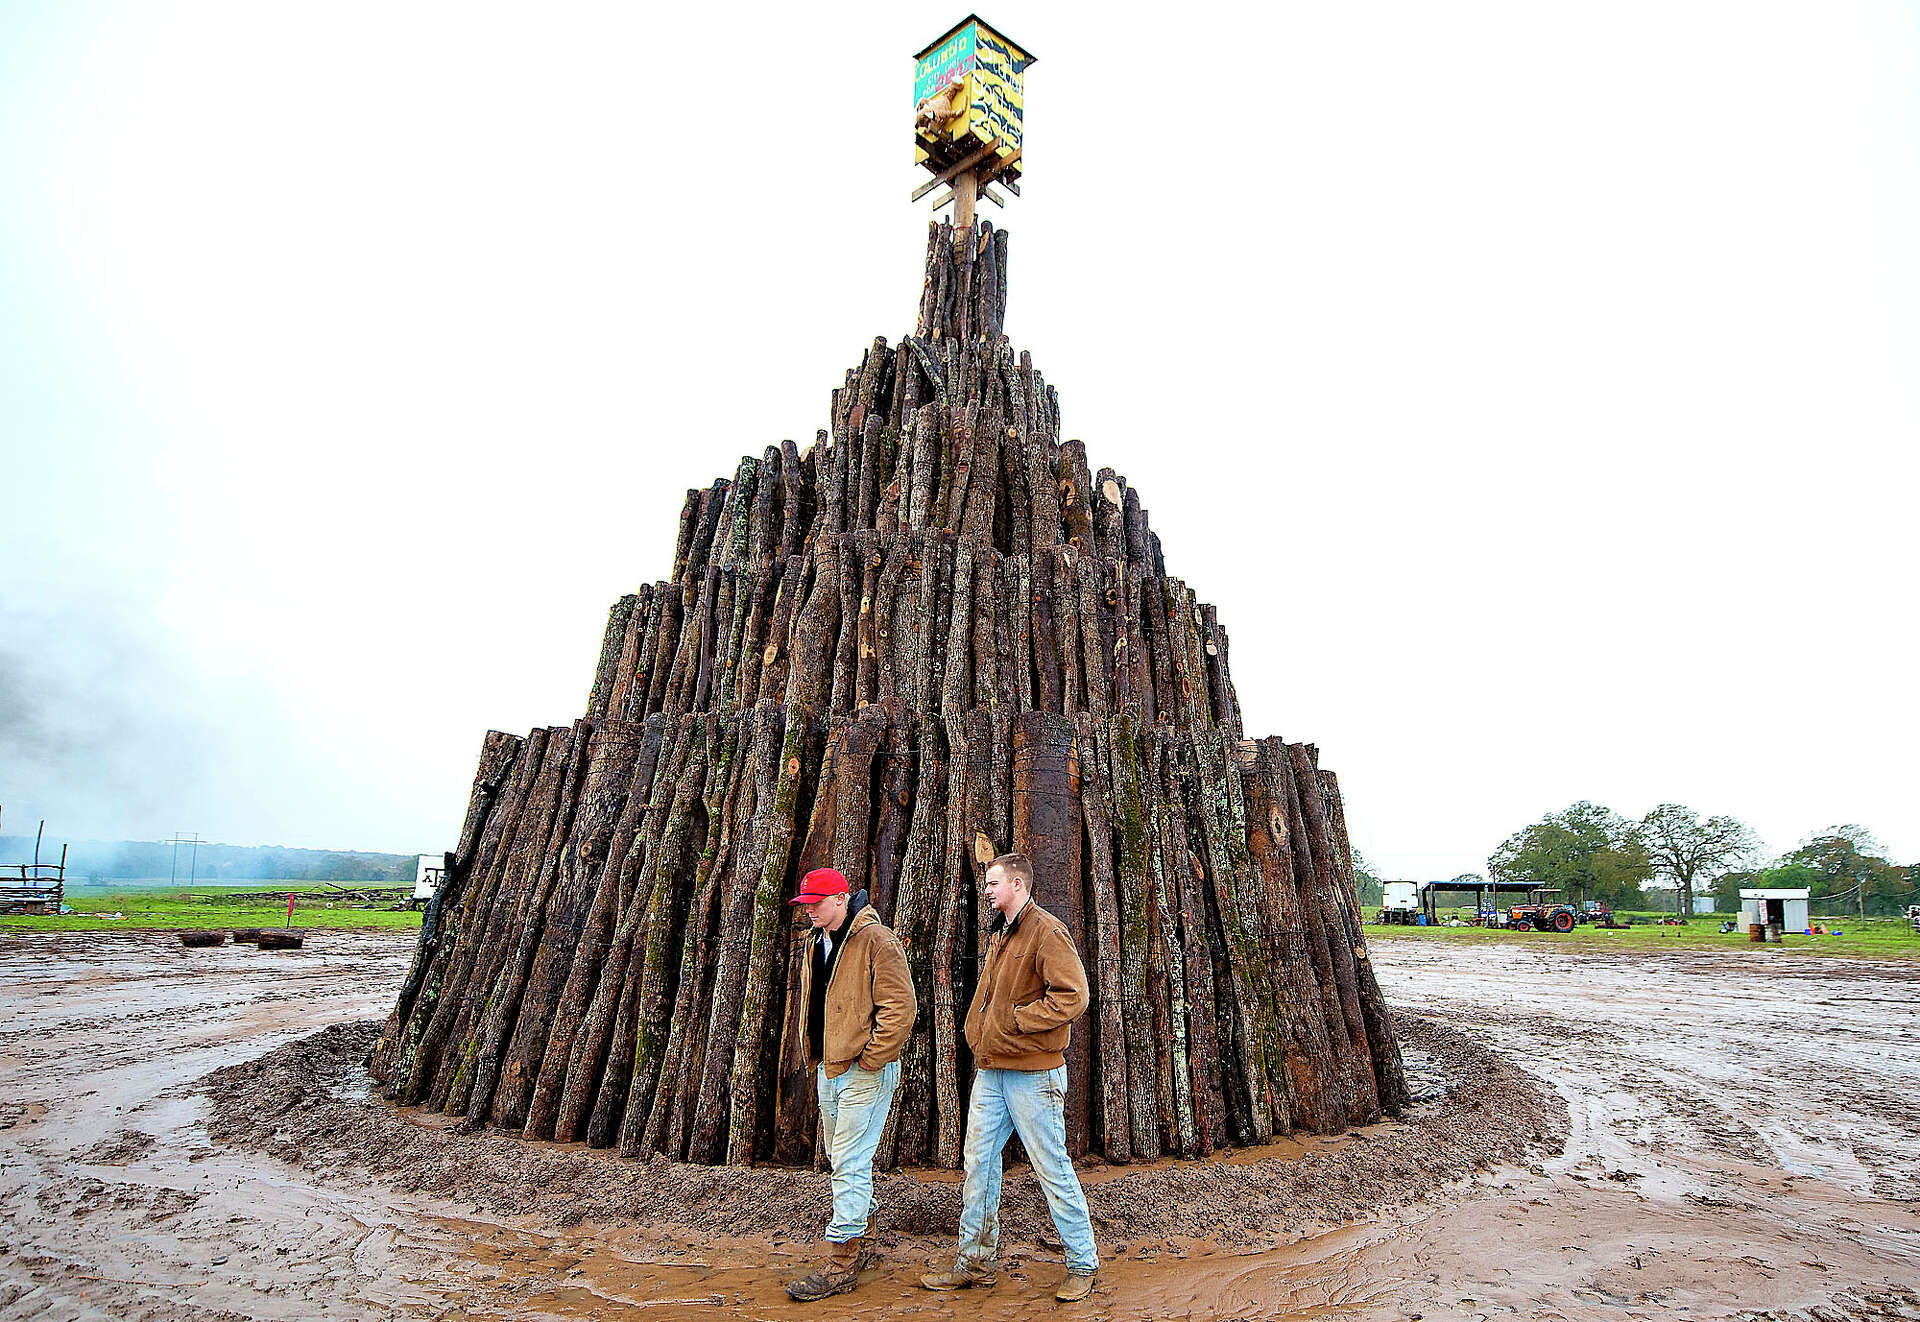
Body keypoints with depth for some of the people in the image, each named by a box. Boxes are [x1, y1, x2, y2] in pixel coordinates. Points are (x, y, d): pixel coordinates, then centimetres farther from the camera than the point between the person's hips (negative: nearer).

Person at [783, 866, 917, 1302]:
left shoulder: (876, 940, -16)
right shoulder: (816, 944, 11)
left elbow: (900, 1006, -19)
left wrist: (870, 1058, -17)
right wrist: (818, 1056, 16)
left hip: (864, 1071, -9)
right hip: (828, 1069, 9)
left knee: (850, 1163, -6)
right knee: (842, 1159, 18)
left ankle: (841, 1265, 3)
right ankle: (862, 1226, 34)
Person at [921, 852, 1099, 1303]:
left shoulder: (1046, 932, -14)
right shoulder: (999, 935, 15)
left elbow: (1072, 997, -21)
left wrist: (1015, 1020, -19)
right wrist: (978, 1034, 12)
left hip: (1033, 1074, -8)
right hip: (991, 1070, 9)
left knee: (1051, 1166, 2)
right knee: (979, 1161, 12)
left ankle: (1082, 1263, 18)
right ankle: (976, 1261, 24)